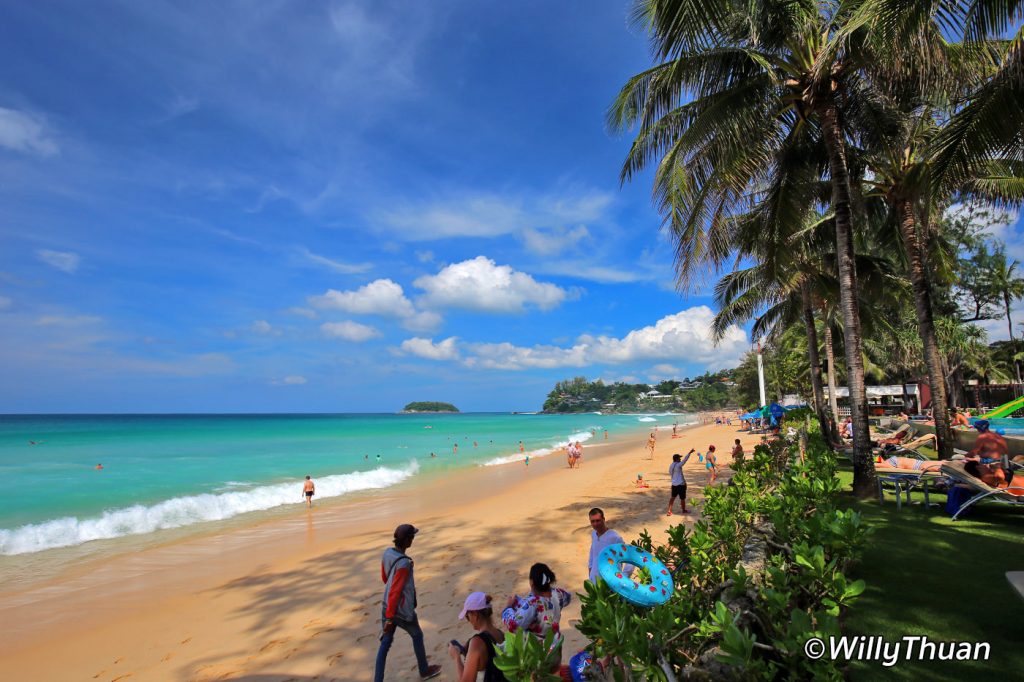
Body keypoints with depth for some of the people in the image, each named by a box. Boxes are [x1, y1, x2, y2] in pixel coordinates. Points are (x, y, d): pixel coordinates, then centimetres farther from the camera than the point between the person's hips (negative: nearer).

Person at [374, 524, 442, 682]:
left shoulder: (387, 553, -6)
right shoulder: (404, 563, -30)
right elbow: (394, 592, -27)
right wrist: (390, 618, -21)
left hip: (386, 606, 6)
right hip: (402, 610, -6)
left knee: (385, 642, 15)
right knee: (417, 636, 18)